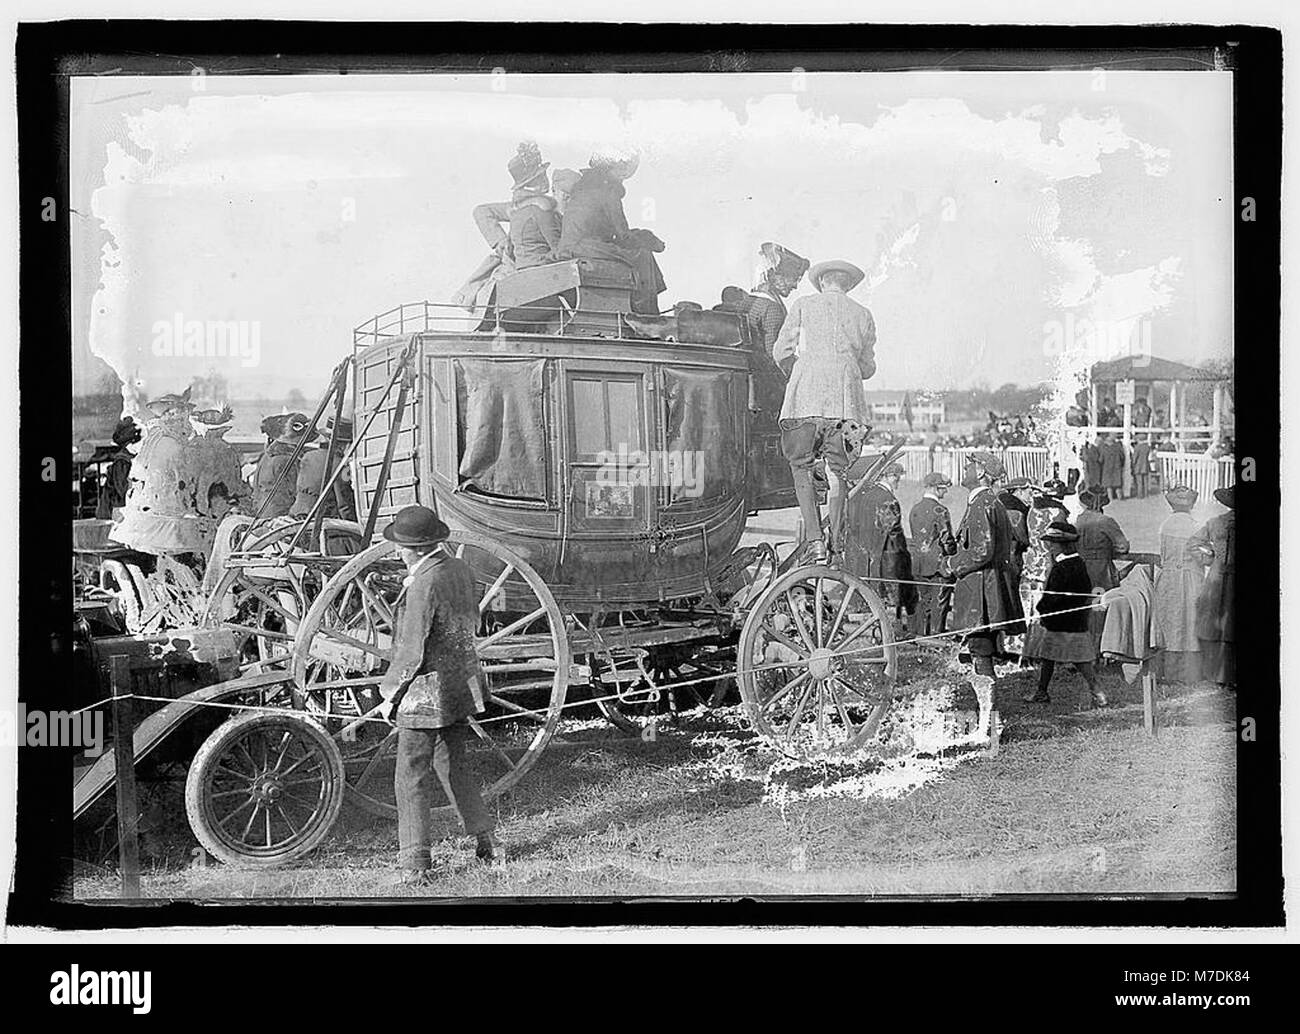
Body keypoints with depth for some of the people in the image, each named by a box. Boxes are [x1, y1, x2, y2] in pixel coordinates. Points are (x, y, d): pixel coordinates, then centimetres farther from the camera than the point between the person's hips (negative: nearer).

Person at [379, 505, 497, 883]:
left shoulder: (422, 586, -23)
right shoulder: (461, 570, 1)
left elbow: (411, 653, -21)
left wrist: (391, 692, -10)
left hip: (425, 693, -8)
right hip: (463, 686, 8)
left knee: (412, 777, 3)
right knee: (452, 763, 24)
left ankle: (416, 863, 7)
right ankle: (483, 838, 29)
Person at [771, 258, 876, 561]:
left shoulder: (803, 305, 8)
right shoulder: (863, 315, 15)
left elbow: (781, 352, 3)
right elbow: (867, 367, 16)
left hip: (805, 399, -2)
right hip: (845, 401, 2)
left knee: (802, 469, 4)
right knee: (837, 472, 7)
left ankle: (815, 539, -9)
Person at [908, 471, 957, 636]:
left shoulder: (915, 510, 9)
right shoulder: (939, 510, -14)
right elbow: (946, 540, -14)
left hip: (918, 565, 7)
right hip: (938, 564, -7)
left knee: (922, 602, 14)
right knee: (939, 604, 0)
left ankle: (918, 635, 17)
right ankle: (935, 636, 0)